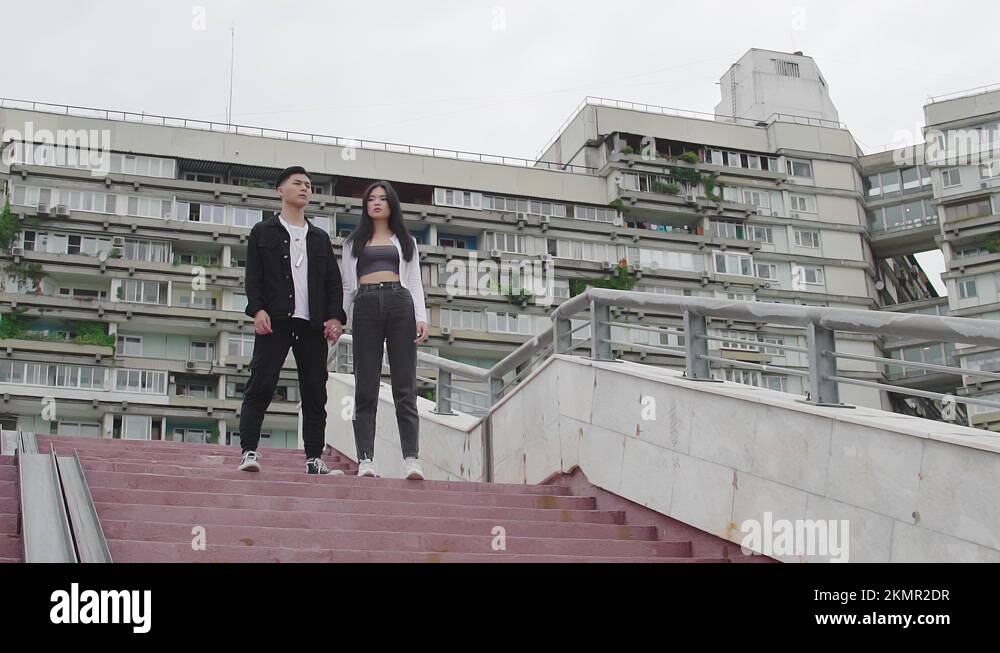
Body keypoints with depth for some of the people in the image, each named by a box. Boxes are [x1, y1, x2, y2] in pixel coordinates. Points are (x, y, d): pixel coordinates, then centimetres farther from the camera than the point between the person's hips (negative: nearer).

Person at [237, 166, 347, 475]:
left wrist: (335, 316, 0)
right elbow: (253, 276, 3)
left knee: (315, 393, 1)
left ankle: (314, 460, 4)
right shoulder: (263, 232, 13)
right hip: (275, 321, -3)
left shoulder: (320, 237, 21)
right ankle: (249, 452, -9)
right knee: (261, 386, -10)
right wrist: (258, 309, -12)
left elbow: (333, 281, 15)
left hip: (313, 324, 3)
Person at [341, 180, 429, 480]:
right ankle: (366, 460, -10)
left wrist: (421, 317, 0)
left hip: (400, 303, 0)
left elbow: (415, 282, 15)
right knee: (366, 388, -6)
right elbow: (347, 285, 19)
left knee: (405, 387, -9)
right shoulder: (354, 241, 23)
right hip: (365, 306, 1)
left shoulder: (405, 241, 23)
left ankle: (411, 459, -16)